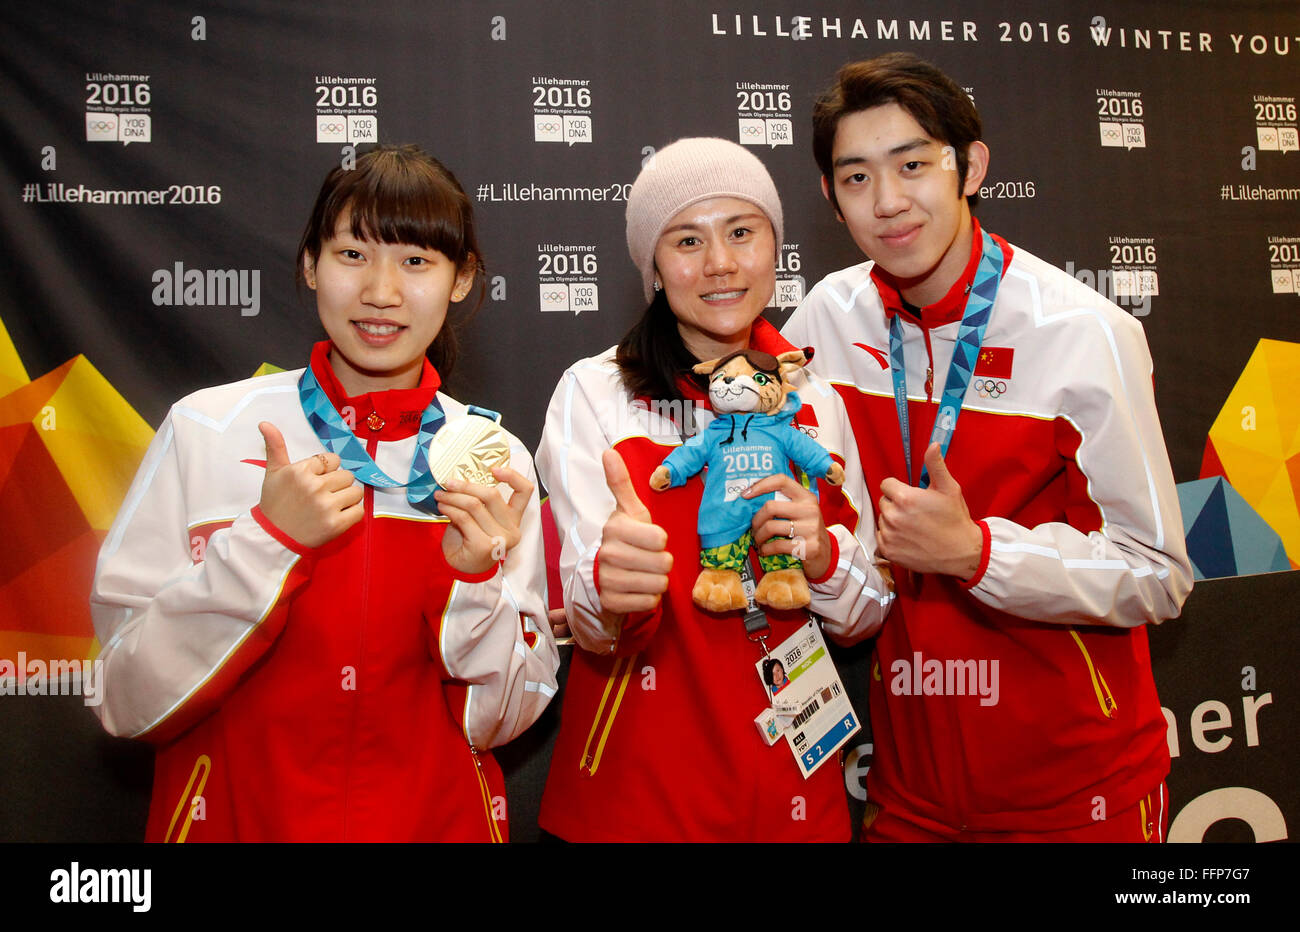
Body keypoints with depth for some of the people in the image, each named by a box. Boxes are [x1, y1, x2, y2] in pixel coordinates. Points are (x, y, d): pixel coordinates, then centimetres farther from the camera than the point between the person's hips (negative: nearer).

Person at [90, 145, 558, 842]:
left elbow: (498, 722, -3)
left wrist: (475, 579, -19)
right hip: (231, 816, -1)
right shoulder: (203, 430, -11)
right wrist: (268, 542, -21)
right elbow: (129, 703, -10)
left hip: (437, 820, 1)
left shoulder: (497, 464, -7)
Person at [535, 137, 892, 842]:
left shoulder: (816, 403, 2)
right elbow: (590, 622, -15)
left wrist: (823, 556, -14)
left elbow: (866, 615, 7)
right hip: (633, 789, -3)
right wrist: (612, 588, -37)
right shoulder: (592, 393, -9)